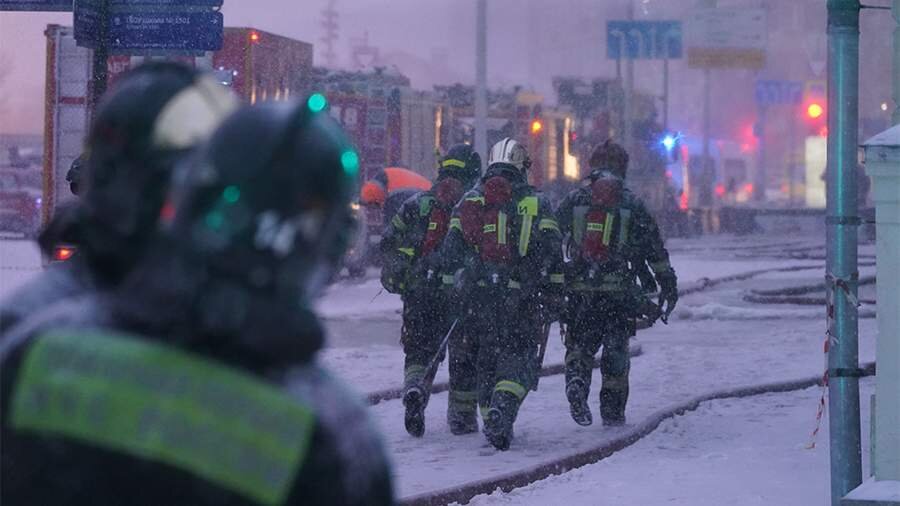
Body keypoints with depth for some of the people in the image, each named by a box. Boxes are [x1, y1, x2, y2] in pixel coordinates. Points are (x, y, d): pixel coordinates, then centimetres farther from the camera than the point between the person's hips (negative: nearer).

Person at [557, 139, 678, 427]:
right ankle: (613, 411, 12)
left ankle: (576, 382, -17)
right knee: (616, 352, 11)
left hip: (579, 291, 0)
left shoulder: (572, 202, 5)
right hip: (619, 293, 0)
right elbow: (655, 250, 7)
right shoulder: (632, 206, 3)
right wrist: (669, 286, 15)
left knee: (579, 346, 12)